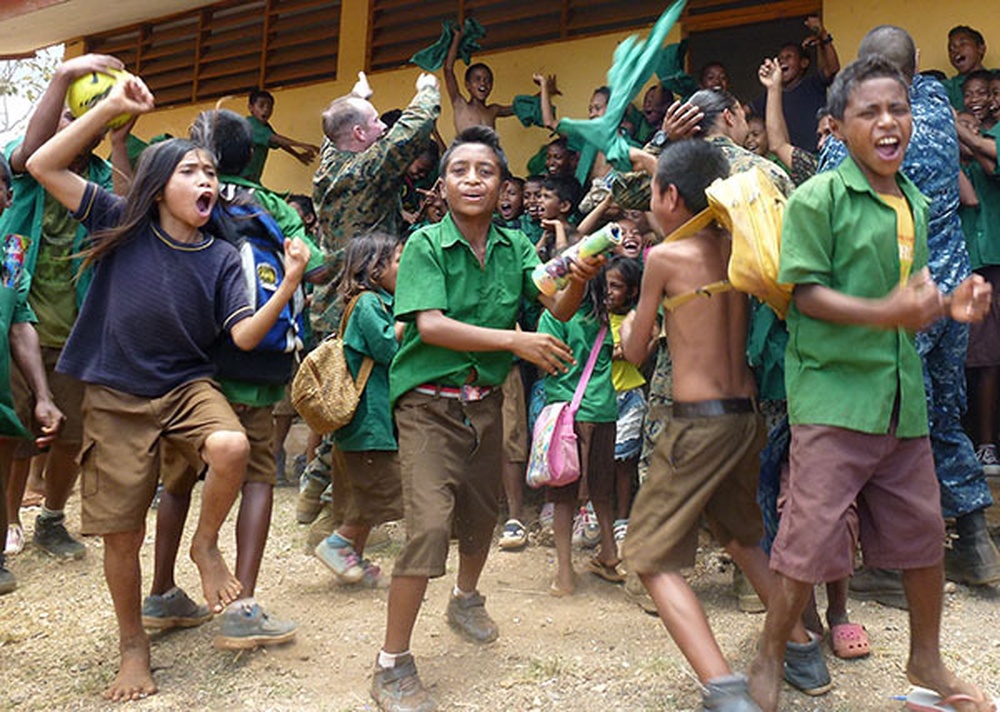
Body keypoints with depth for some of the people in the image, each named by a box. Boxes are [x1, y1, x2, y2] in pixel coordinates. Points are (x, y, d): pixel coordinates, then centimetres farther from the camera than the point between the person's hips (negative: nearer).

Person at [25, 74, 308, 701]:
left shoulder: (221, 258, -2)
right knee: (122, 534, 4)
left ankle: (207, 543, -3)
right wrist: (112, 107, -12)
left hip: (187, 386, 1)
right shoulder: (123, 226, -3)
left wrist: (290, 283, -26)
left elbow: (245, 336, -12)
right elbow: (43, 165, -6)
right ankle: (133, 645, 28)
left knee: (232, 446, -33)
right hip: (115, 397, 0)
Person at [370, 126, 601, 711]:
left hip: (485, 399, 5)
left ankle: (466, 599, 51)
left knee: (483, 510, 20)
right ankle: (393, 664, -1)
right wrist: (514, 341, -28)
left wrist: (579, 280, -31)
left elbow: (559, 308, -8)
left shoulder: (514, 246, 0)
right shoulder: (426, 245, -12)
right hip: (429, 401, -5)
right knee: (429, 521, -16)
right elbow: (430, 326, -23)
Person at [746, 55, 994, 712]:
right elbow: (807, 293, -13)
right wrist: (886, 313, -25)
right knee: (812, 538, -4)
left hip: (901, 395, 7)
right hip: (833, 394, -7)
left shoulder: (916, 205, 14)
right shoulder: (818, 198, -8)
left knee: (924, 531, 16)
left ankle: (927, 659, 39)